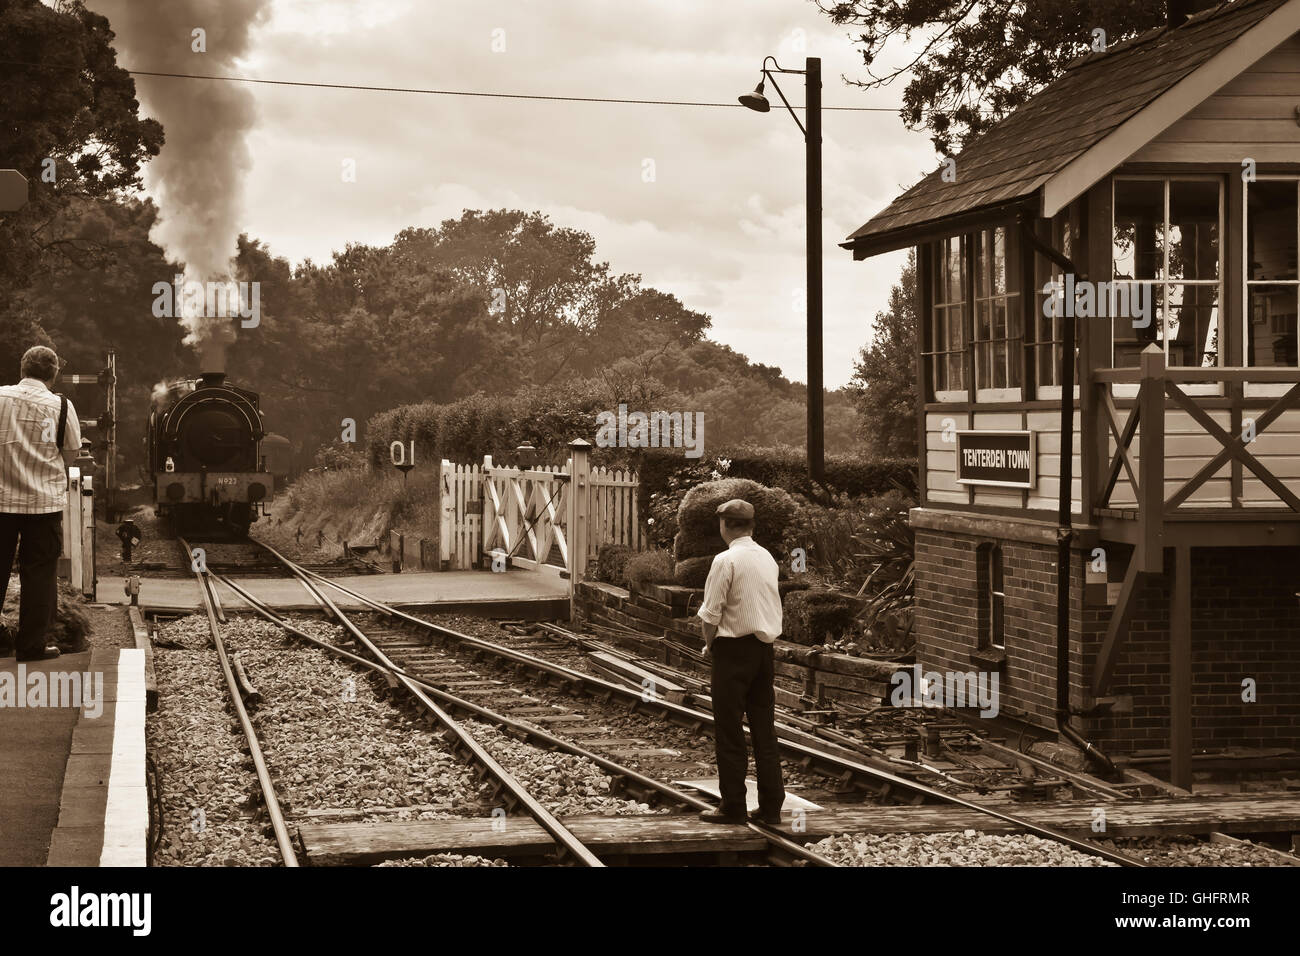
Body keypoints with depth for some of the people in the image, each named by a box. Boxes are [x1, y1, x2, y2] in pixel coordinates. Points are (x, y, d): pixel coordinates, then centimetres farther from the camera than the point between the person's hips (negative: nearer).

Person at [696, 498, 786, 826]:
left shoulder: (726, 560, -13)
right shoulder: (768, 559, 9)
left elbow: (711, 613, -15)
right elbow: (772, 608, 13)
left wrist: (709, 644, 4)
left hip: (734, 650, -7)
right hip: (765, 648, 7)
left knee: (729, 731, 1)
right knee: (764, 729, 10)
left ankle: (733, 806, 4)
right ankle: (770, 807, 11)